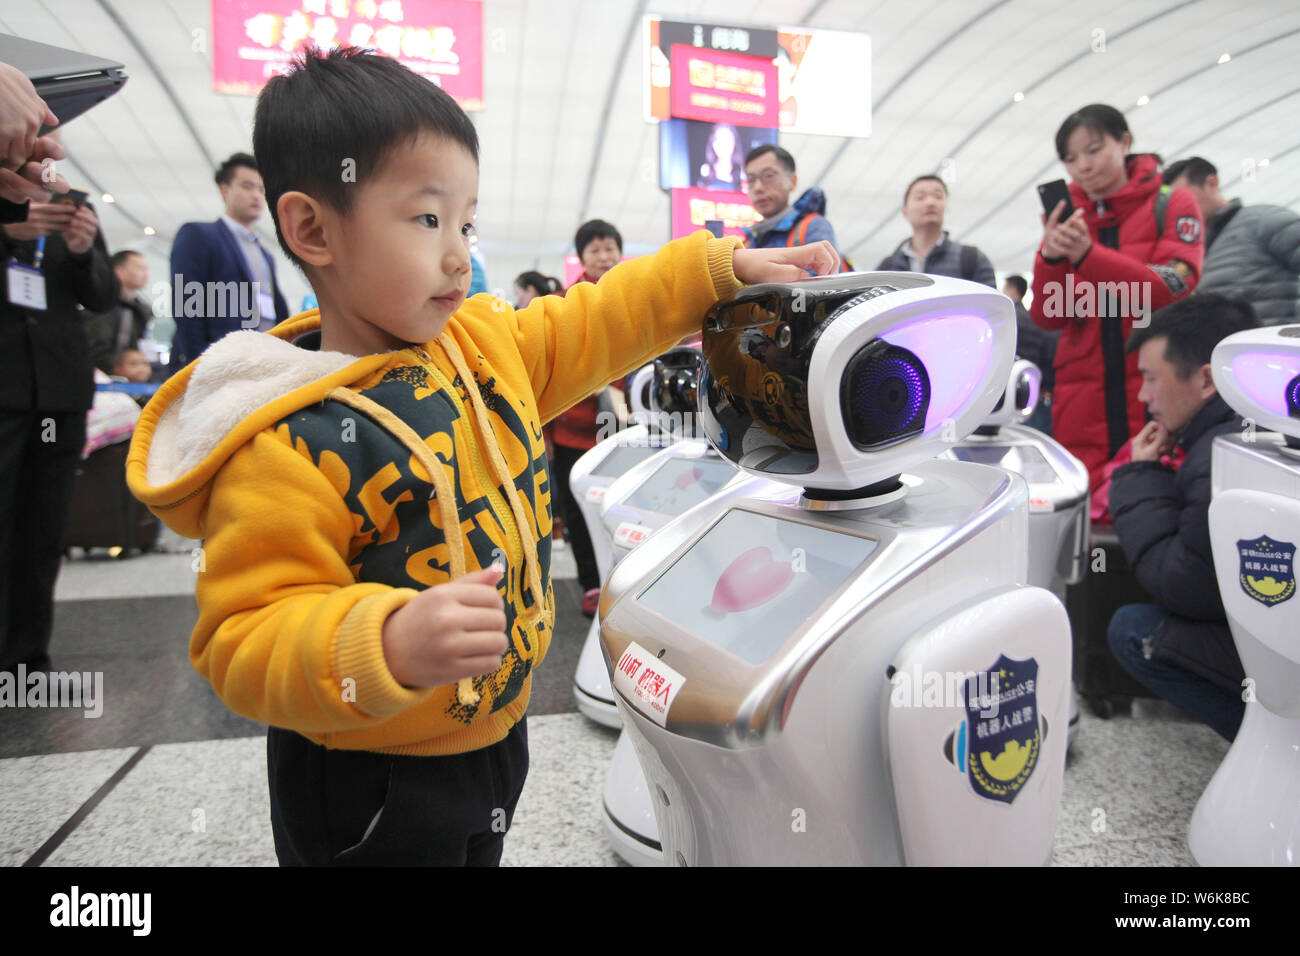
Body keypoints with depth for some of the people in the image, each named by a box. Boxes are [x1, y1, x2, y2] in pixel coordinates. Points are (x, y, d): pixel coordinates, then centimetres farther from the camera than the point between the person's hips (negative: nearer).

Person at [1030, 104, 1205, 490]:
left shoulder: (1173, 205, 6)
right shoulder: (1067, 219, 11)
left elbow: (1173, 289, -9)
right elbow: (1046, 317, 3)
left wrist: (1087, 254, -21)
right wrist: (1051, 258, -15)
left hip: (1157, 390, -1)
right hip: (1082, 397, 2)